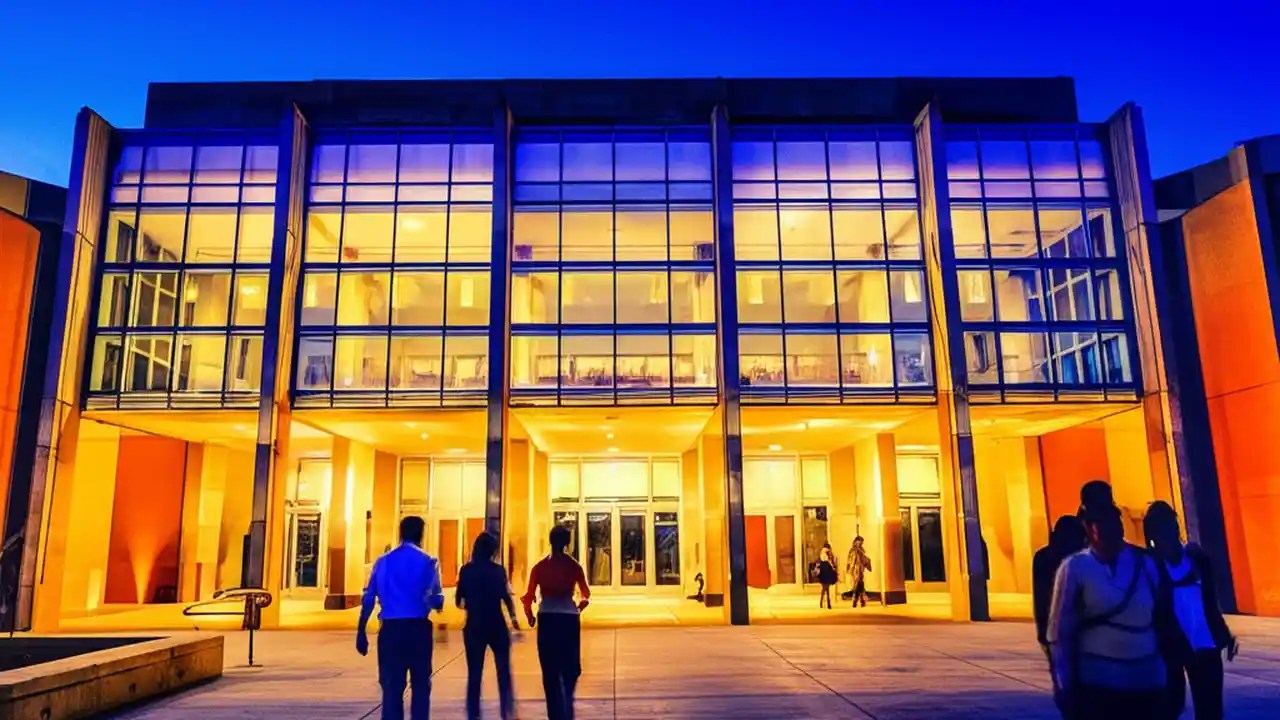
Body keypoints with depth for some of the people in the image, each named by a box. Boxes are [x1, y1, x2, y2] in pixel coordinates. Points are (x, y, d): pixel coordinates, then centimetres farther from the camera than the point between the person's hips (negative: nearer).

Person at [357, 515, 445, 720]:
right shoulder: (427, 562, -1)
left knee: (391, 686, 7)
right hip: (418, 629, -2)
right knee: (420, 684, 11)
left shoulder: (383, 561, 8)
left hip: (390, 629, 2)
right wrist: (437, 602, 21)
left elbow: (368, 600, 5)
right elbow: (436, 601, -2)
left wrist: (361, 632, 8)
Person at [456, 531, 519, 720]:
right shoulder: (497, 570, -5)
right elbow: (506, 598, -8)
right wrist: (513, 618, 5)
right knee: (503, 672, 11)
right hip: (496, 626, -2)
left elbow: (458, 601, 3)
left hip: (474, 627, 2)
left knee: (474, 674, 8)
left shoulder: (466, 570, 0)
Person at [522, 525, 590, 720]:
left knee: (551, 670, 9)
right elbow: (585, 594, 13)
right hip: (569, 619, 0)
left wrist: (530, 617, 16)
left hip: (547, 619, 0)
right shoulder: (574, 566, 3)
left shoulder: (540, 567, 0)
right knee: (571, 666, 16)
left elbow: (529, 596, -1)